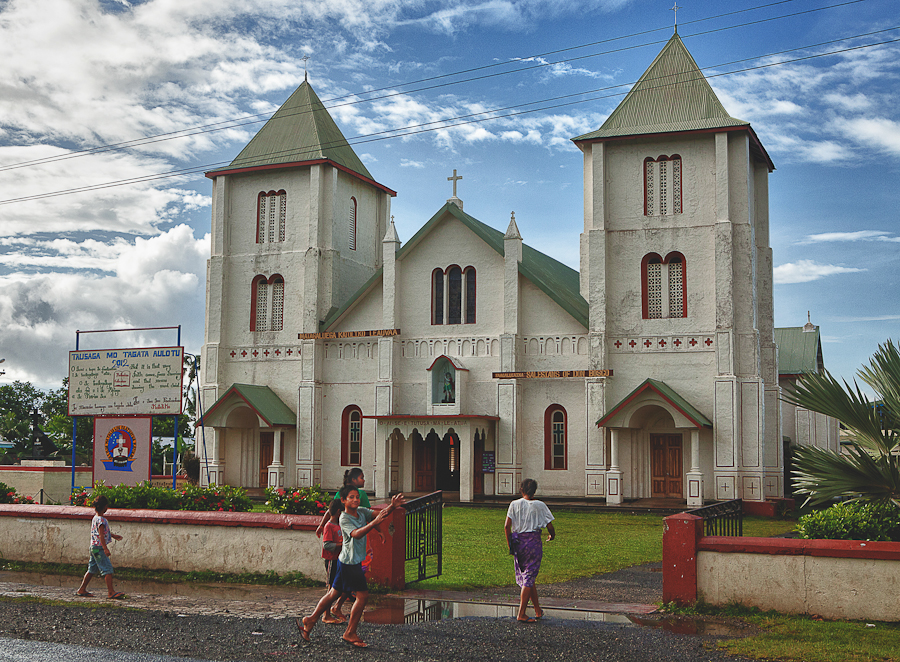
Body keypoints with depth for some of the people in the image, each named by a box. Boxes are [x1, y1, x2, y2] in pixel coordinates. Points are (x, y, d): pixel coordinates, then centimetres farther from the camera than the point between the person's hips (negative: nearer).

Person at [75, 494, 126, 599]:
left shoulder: (95, 518, 14)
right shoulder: (101, 520, -17)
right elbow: (101, 535, -23)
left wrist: (113, 535, 35)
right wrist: (105, 548, -26)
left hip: (94, 547, 10)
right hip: (99, 548, -10)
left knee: (92, 570, 16)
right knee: (108, 569, -9)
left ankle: (82, 590, 22)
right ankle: (111, 592, -10)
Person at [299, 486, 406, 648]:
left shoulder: (361, 511, 6)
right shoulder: (344, 519, -18)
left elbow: (379, 514, 1)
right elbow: (356, 534, -34)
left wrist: (392, 506, -19)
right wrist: (374, 522, -46)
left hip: (353, 562, 9)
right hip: (350, 562, -9)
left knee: (334, 593, 16)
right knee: (363, 595, -5)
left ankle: (309, 621, 25)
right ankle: (350, 633, 6)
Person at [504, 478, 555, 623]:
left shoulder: (514, 504, 3)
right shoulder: (540, 505, 0)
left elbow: (507, 526, -5)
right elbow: (550, 526, 1)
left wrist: (509, 544, 4)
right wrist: (552, 536, 22)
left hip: (518, 541, 3)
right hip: (533, 540, -3)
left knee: (526, 575, 15)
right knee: (529, 577, 0)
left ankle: (538, 610, 24)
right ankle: (521, 614, -5)